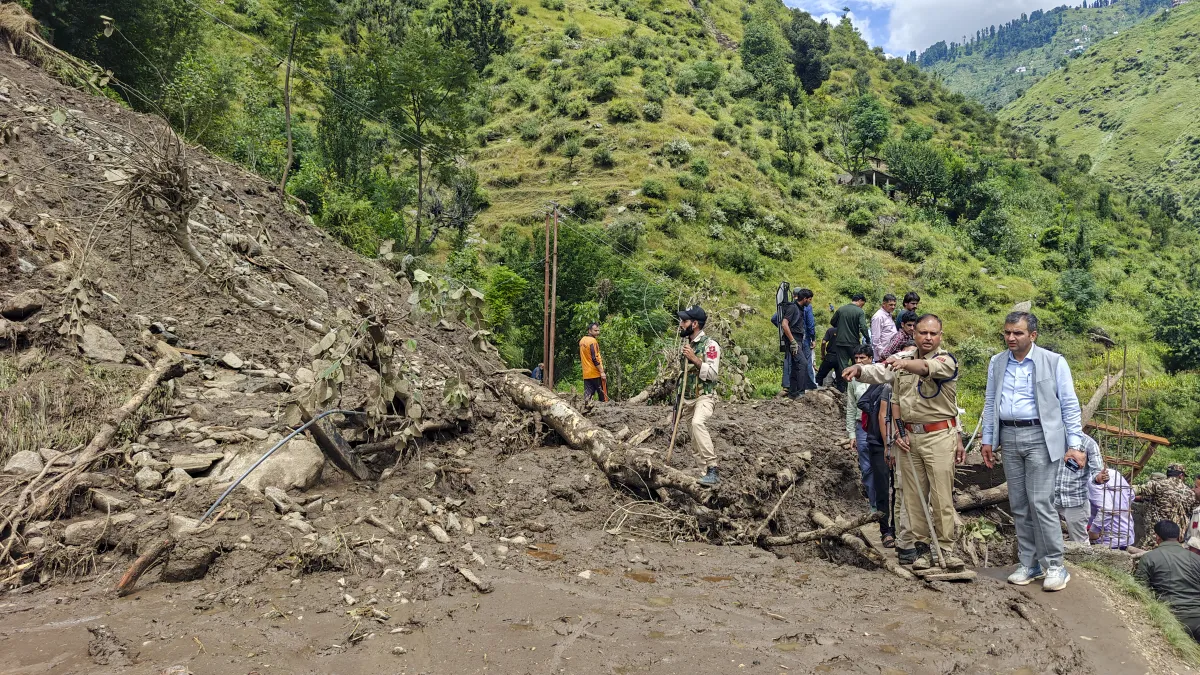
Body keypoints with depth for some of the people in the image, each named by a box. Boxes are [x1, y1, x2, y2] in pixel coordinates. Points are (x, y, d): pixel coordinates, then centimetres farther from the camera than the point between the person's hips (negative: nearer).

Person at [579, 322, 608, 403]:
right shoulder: (593, 341, -14)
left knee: (587, 395, 5)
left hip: (586, 374, 7)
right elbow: (595, 359, -19)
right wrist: (602, 372, -17)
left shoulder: (582, 341, 12)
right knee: (603, 395, 2)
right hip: (596, 374, -7)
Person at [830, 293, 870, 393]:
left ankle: (841, 389, 3)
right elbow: (863, 327, -19)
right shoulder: (859, 312, -9)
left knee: (842, 366, 5)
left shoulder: (841, 309, 3)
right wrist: (867, 339, -9)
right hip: (853, 343, -3)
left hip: (840, 342, 3)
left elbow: (832, 322, 12)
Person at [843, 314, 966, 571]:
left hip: (939, 436, -4)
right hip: (908, 436, 4)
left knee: (942, 496, -1)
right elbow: (878, 372, -8)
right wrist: (859, 370, -31)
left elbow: (927, 367, -29)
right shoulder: (903, 358, 8)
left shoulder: (946, 360, -5)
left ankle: (946, 547, 9)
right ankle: (922, 546, 16)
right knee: (914, 495, 7)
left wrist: (905, 364, -50)